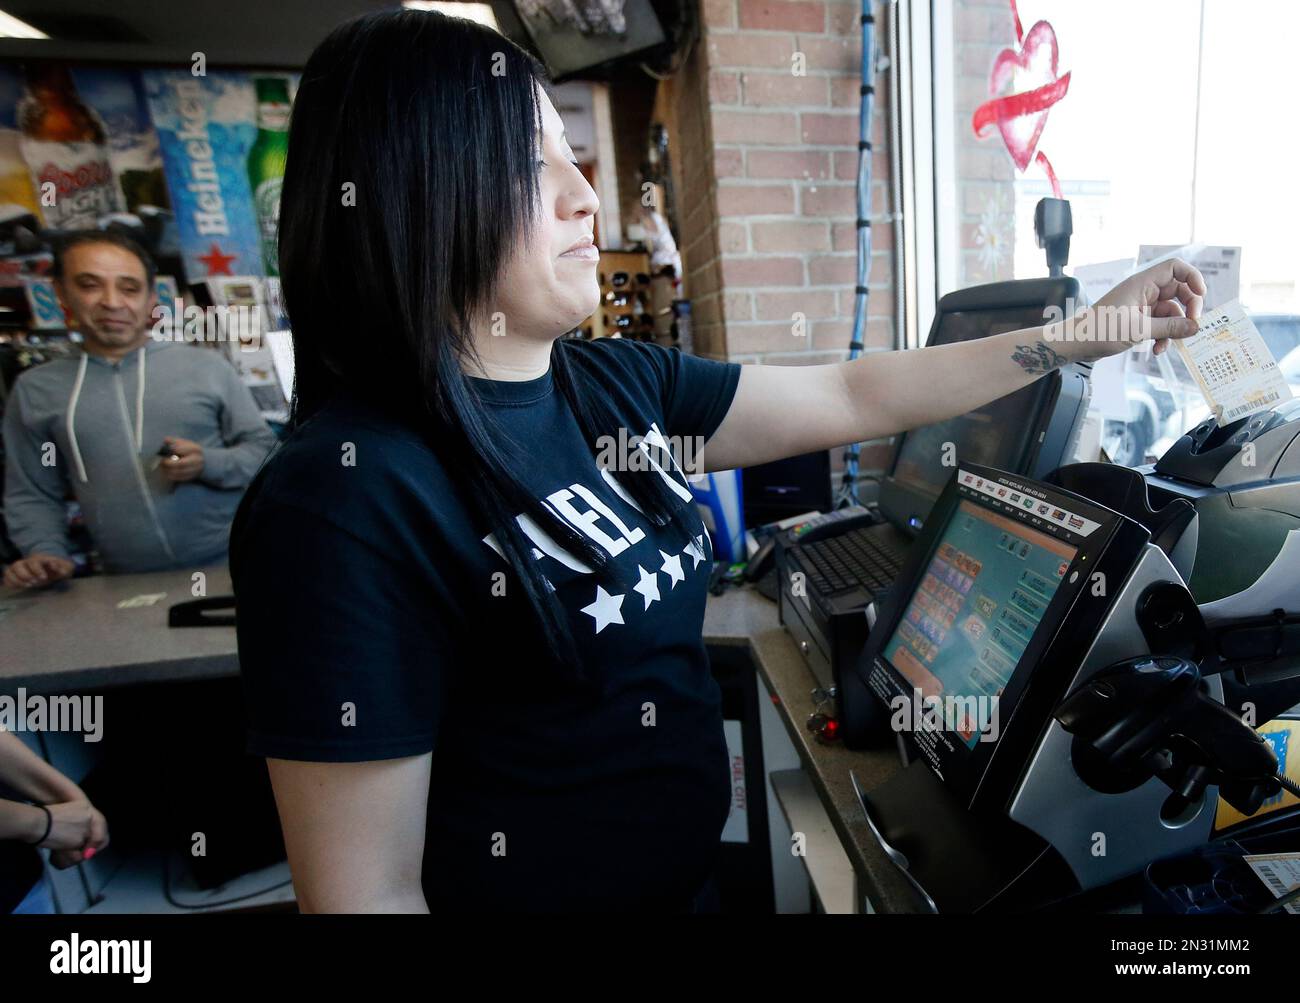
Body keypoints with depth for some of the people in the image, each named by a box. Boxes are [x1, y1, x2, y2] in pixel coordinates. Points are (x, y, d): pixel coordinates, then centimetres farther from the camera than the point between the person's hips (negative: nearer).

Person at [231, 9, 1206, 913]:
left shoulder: (618, 382, -6)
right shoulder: (347, 500, -27)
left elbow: (857, 398, 2)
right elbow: (366, 887, -21)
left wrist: (1086, 333, 6)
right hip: (534, 883, -5)